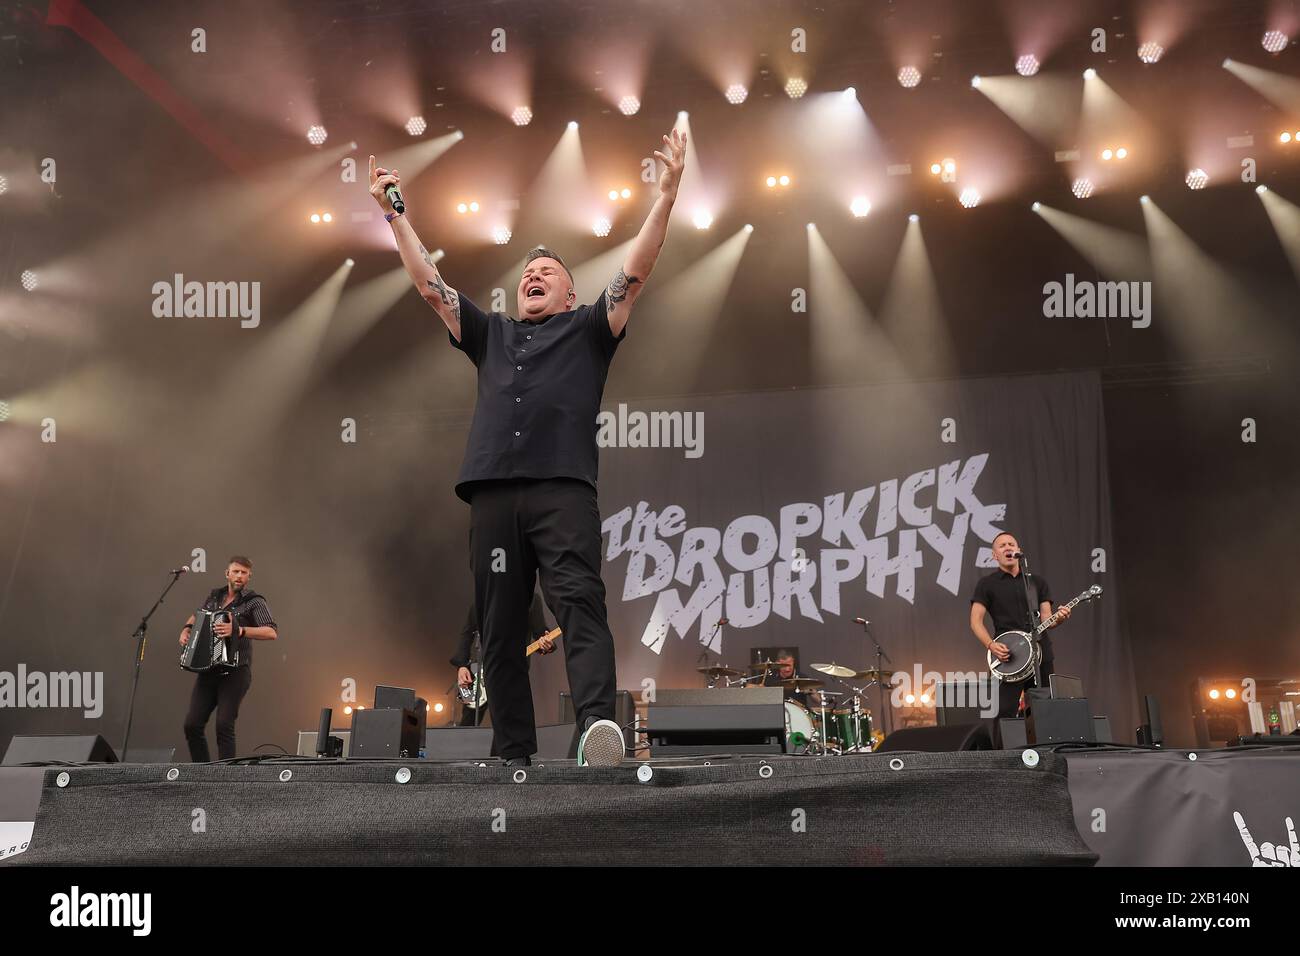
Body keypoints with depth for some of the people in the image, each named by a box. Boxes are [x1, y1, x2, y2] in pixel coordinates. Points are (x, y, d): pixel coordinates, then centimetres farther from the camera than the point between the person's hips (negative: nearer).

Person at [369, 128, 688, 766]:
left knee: (579, 602, -20)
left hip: (563, 488, -4)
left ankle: (597, 727, -36)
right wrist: (394, 214, 29)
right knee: (500, 628, 0)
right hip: (493, 492, 4)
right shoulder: (490, 335, 30)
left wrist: (667, 193, 4)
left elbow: (635, 271, 11)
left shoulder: (589, 329, 21)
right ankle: (514, 755, 3)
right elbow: (430, 284, 30)